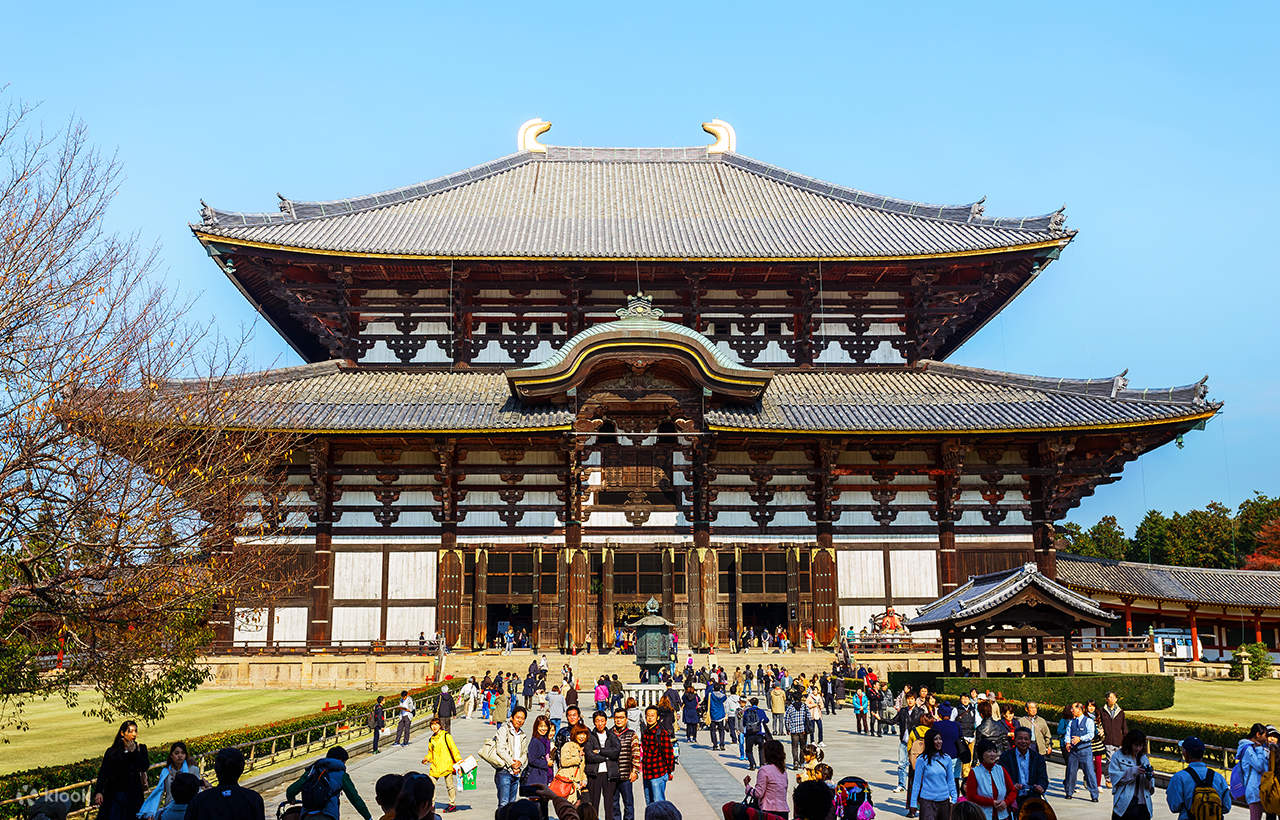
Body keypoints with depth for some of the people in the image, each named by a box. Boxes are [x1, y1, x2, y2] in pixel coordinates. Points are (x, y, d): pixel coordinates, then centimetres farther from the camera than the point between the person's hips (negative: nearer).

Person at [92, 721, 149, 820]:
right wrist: (98, 792, -15)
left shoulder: (141, 749, 5)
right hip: (114, 796, -1)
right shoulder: (112, 752, 3)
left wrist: (134, 751, -17)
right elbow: (103, 773, -3)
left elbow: (145, 767, -10)